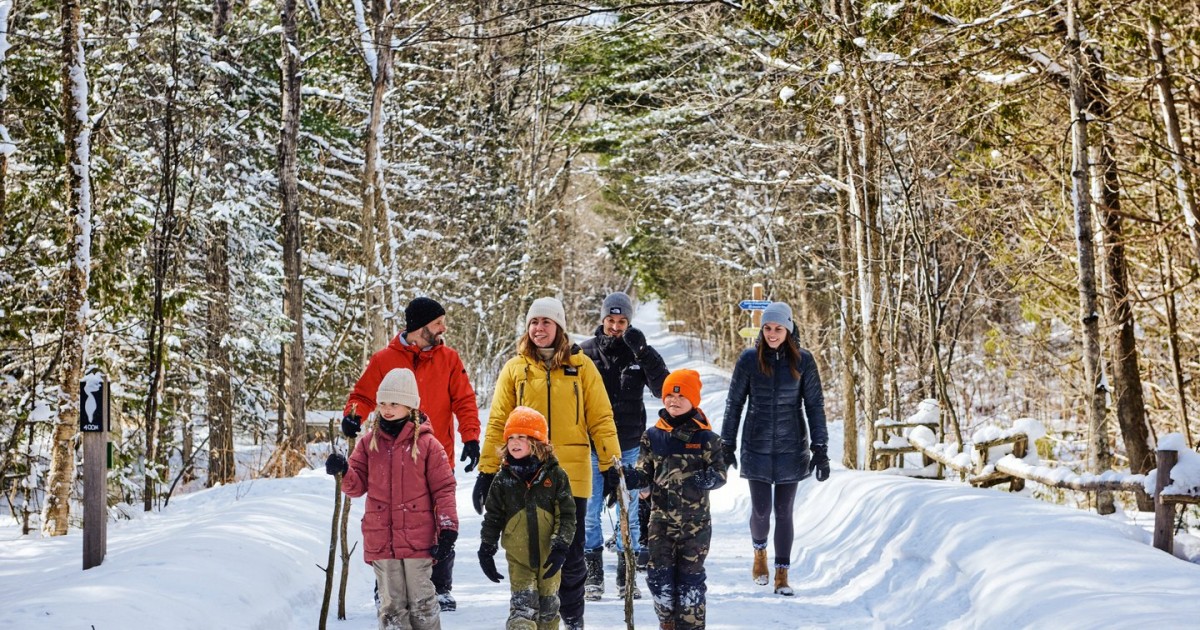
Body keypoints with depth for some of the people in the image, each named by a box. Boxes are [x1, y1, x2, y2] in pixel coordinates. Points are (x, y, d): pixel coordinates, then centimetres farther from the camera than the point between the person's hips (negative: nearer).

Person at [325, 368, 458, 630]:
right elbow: (358, 485, 6)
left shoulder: (427, 443, -2)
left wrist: (448, 529, -7)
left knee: (421, 602, 5)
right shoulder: (369, 442, 7)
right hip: (380, 540, 3)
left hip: (418, 538, -3)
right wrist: (344, 471, -16)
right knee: (391, 604, 7)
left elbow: (444, 488, -1)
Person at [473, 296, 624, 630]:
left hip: (571, 474, -1)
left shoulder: (581, 365, 4)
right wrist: (486, 471, 1)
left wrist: (611, 465, -3)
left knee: (570, 554, 5)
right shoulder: (515, 368, 5)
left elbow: (601, 418, 4)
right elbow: (498, 423, 5)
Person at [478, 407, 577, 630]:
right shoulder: (503, 478, -1)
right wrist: (486, 550, 0)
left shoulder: (555, 475, -5)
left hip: (549, 556, 1)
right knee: (523, 606, -10)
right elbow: (492, 517, 5)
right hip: (518, 557, 0)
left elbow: (567, 515, -4)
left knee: (548, 606, 14)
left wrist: (560, 548, -13)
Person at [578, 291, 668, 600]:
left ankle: (627, 575, 16)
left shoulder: (640, 353, 1)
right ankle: (593, 576, 11)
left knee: (629, 513, 6)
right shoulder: (585, 352, 0)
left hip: (629, 447, 1)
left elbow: (663, 388, -11)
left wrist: (643, 352, -20)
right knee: (589, 512, 2)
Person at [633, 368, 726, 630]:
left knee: (690, 575, 4)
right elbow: (644, 473, 7)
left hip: (695, 520, -2)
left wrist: (706, 479, -23)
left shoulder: (706, 438, -2)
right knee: (659, 573, 1)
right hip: (661, 517, 2)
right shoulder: (653, 436, 5)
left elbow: (720, 473, -3)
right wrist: (631, 478, -13)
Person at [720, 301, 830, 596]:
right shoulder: (749, 359, -3)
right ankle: (760, 551, 31)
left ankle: (782, 574, 16)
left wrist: (821, 450, -2)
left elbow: (815, 406, 1)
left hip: (791, 448, 0)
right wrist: (727, 445, 5)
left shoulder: (802, 360, -3)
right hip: (757, 447, 0)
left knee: (783, 512, 4)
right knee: (761, 509, 0)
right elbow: (734, 403, 4)